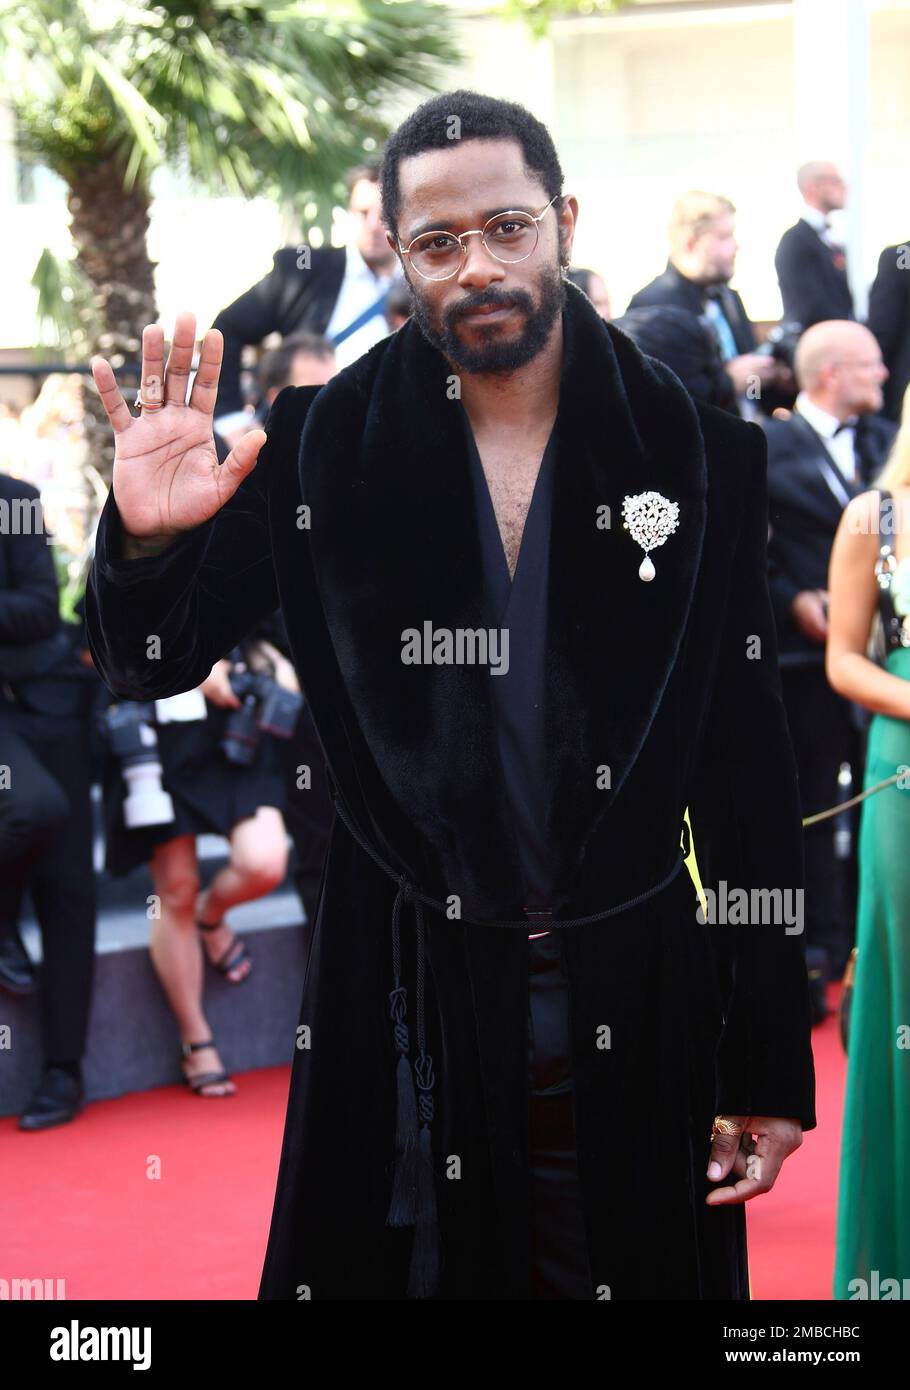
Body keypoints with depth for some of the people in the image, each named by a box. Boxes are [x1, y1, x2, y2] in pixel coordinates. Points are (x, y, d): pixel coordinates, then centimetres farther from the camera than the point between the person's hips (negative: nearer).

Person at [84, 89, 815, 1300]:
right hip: (408, 1005, 0)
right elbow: (154, 664, 4)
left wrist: (771, 1065, -1)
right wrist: (144, 538, -19)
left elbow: (748, 776, 0)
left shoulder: (700, 453, -1)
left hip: (632, 1015, 0)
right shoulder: (322, 443, -2)